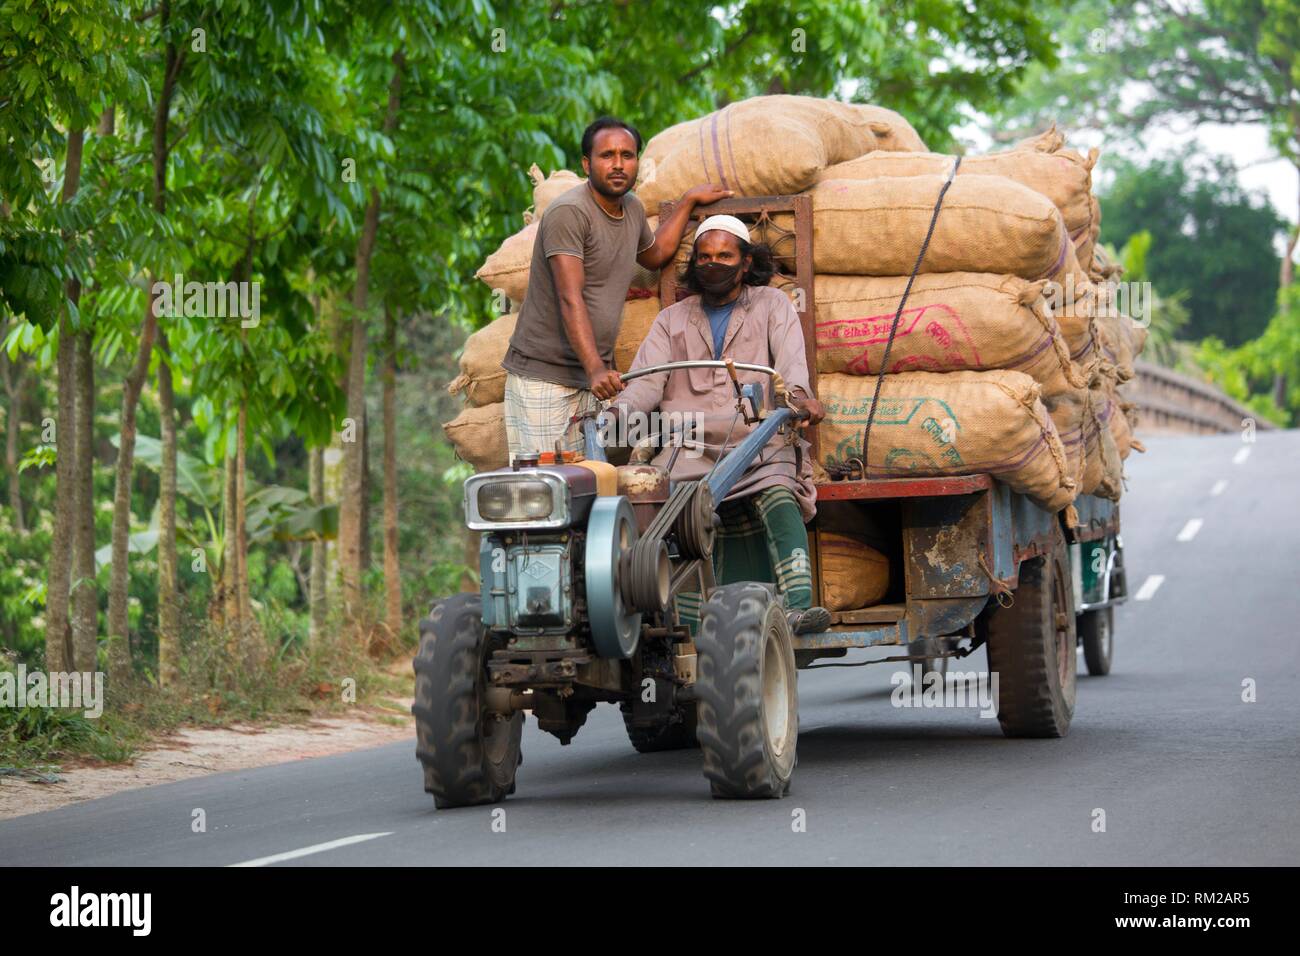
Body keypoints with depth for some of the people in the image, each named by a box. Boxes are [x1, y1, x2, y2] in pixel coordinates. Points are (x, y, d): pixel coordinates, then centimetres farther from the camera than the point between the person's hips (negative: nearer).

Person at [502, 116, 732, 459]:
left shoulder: (632, 208, 12)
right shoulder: (569, 213, -15)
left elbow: (654, 254, 36)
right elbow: (570, 299, -24)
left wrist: (689, 201, 33)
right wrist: (595, 369, -34)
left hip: (594, 378, 7)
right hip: (543, 376, -7)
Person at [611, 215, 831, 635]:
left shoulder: (771, 305, 18)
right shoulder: (672, 320, 24)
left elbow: (791, 361, 0)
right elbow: (647, 381, 10)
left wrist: (798, 396, -24)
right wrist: (617, 411, -13)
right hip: (688, 444, 2)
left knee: (778, 495, -34)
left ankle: (799, 607, -47)